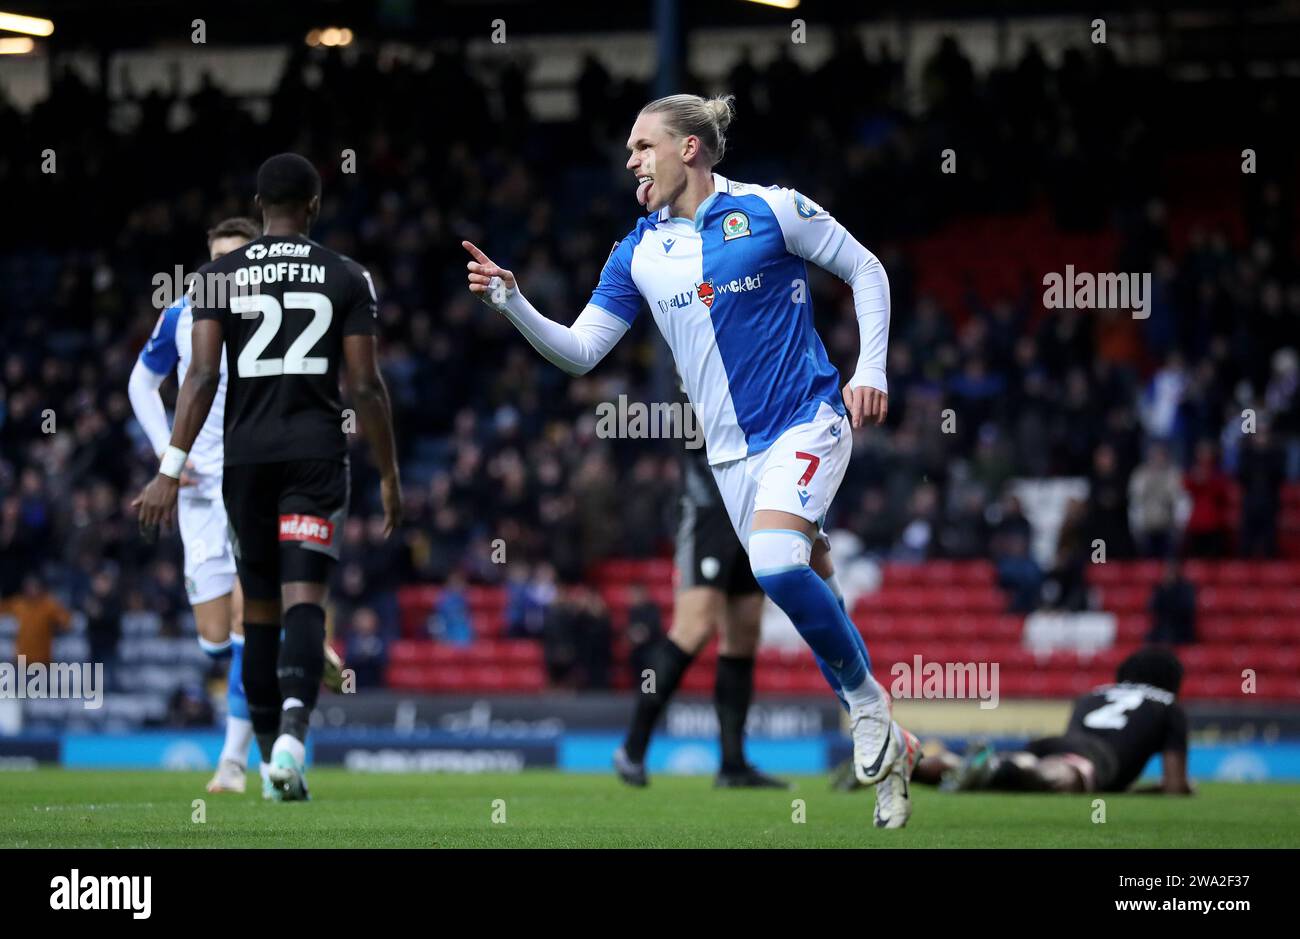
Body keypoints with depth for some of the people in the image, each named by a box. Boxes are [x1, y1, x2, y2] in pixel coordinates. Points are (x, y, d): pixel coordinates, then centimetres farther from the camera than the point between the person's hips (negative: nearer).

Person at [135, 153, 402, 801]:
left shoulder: (220, 276, 3)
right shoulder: (345, 278, 2)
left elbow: (203, 375, -7)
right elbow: (366, 387, -1)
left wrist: (172, 469, -9)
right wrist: (388, 475, 8)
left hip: (247, 455, 2)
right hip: (317, 454, -1)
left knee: (260, 608, 13)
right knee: (304, 600, -9)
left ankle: (271, 756, 19)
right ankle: (292, 731, -34)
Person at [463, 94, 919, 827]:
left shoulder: (769, 210, -7)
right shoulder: (638, 254, 6)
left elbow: (865, 271, 2)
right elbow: (580, 352, 4)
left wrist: (872, 370, -6)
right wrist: (511, 302, -9)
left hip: (807, 421, -6)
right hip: (732, 450, 6)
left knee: (775, 563, -29)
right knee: (802, 588, 6)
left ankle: (868, 704, -10)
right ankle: (890, 746, 21)